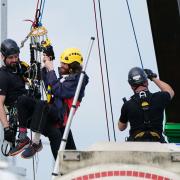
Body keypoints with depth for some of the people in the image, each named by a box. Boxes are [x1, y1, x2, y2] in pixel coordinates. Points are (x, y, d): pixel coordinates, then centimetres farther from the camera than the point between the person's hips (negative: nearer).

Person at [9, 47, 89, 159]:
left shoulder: (78, 79, -6)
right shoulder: (65, 76, 21)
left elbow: (58, 91, -18)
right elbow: (49, 87, 30)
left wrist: (51, 71, -11)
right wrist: (46, 68, 20)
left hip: (61, 114, -9)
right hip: (52, 111, 9)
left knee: (41, 105, -37)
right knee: (23, 101, -5)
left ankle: (36, 142, -30)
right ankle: (23, 137, -11)